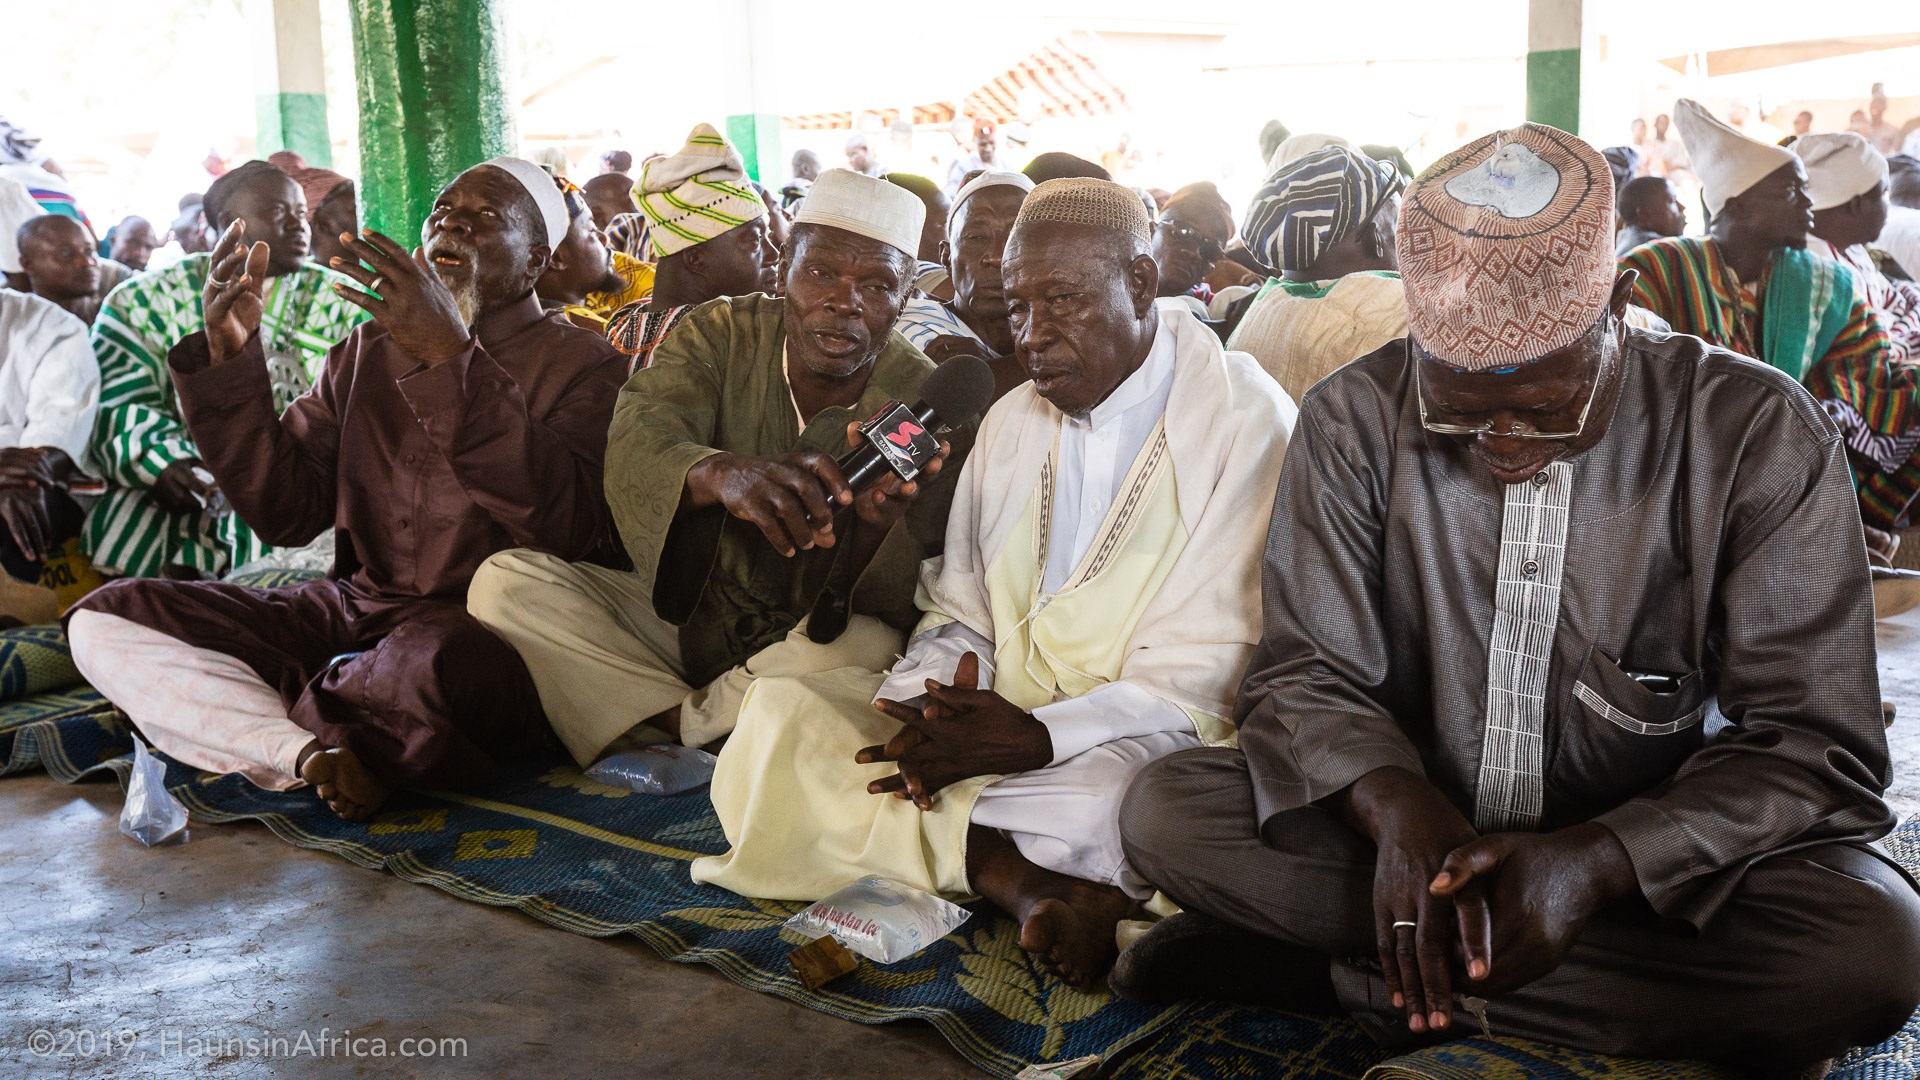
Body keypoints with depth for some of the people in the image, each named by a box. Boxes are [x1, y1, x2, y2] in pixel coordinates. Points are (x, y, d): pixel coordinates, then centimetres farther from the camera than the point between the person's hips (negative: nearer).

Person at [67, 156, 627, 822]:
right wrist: (230, 356, -4)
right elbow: (287, 512, 8)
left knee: (439, 666, -41)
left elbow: (566, 530, -20)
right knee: (104, 619, -6)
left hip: (485, 632, -5)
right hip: (354, 610, 6)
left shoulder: (578, 363, 1)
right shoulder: (369, 349, 18)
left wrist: (453, 358, -27)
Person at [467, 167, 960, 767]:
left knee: (867, 646, -36)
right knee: (503, 582, -16)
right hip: (684, 611, 2)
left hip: (801, 646, -1)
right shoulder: (718, 333, -6)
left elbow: (897, 602, -17)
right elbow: (636, 446, -26)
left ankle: (672, 726, -9)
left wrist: (878, 525, -42)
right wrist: (721, 474, -50)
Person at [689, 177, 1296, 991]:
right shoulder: (1012, 421, 16)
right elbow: (957, 613, 16)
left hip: (1143, 742, -7)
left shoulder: (1247, 425, -6)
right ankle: (1027, 880, -25)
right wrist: (931, 695, -8)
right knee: (779, 713, -14)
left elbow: (1217, 678, -13)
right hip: (992, 722, 7)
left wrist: (1036, 737, -23)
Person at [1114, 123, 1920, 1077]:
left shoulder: (1756, 435, -11)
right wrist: (1392, 804, -30)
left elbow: (1815, 741, -13)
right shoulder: (1352, 422, -7)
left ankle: (1340, 974, -20)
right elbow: (1302, 672, -7)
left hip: (1642, 856, 0)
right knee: (1162, 811, -22)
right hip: (1406, 845, 1)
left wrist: (1592, 859, -30)